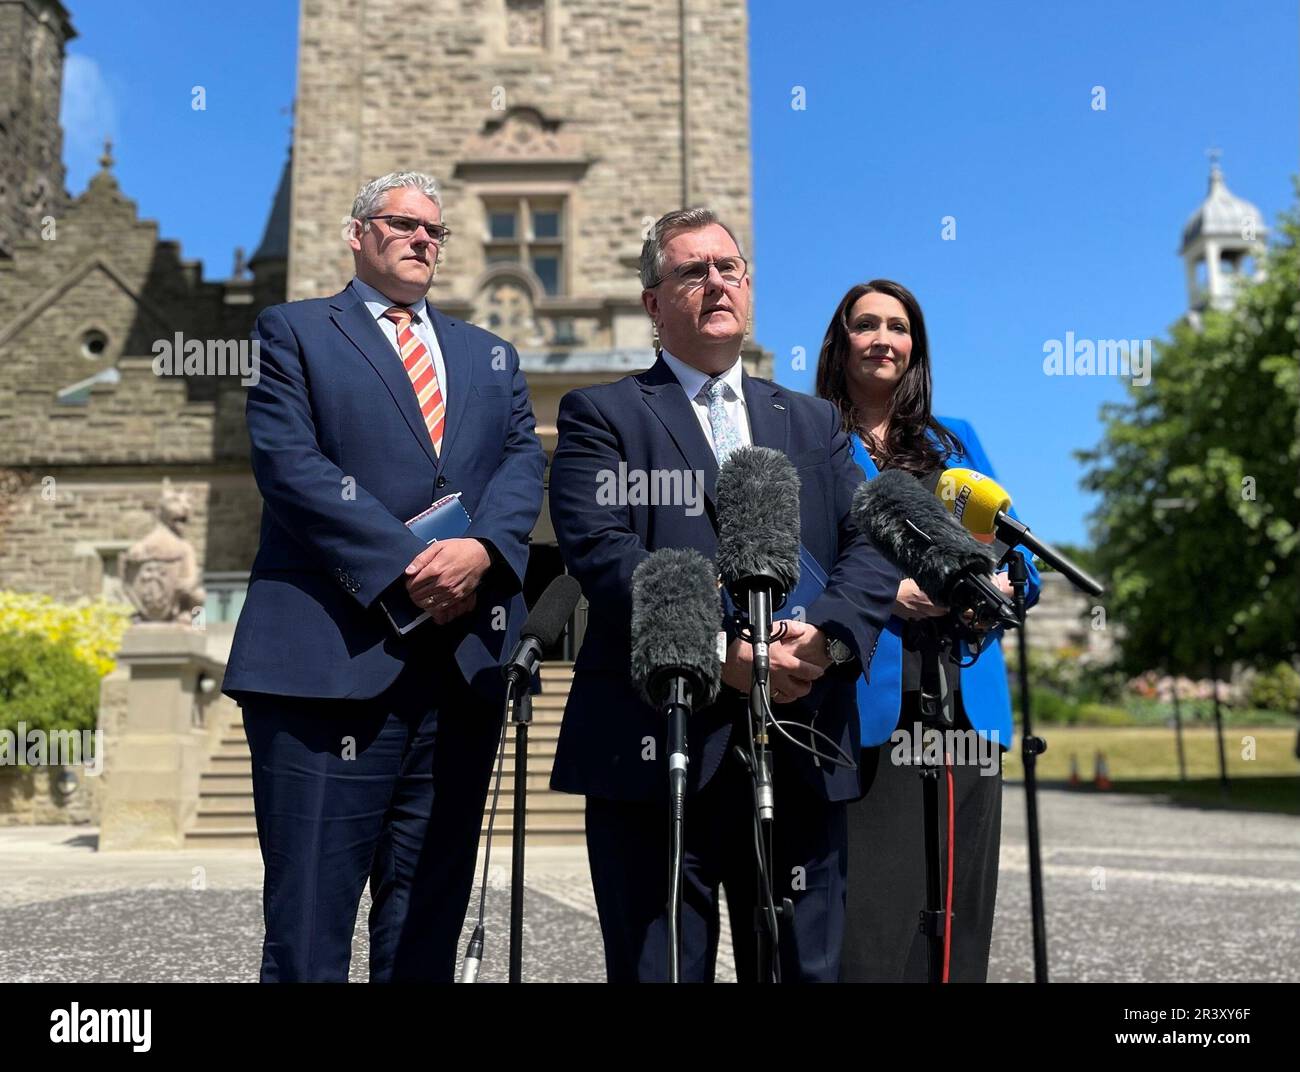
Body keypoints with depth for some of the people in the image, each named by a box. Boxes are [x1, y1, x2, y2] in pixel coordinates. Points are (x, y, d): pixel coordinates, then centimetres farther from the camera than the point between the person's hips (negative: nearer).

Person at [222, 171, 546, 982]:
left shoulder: (492, 356, 23)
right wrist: (406, 566, -13)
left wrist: (481, 548, -12)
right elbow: (291, 465, -5)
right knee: (310, 921, -1)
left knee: (430, 921, 10)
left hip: (466, 663, 4)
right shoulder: (295, 331, 10)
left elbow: (524, 460, 8)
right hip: (332, 657, -4)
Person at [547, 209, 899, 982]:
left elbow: (873, 545, 6)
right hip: (657, 744, -3)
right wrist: (722, 651, -19)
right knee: (660, 967, 6)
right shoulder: (603, 415, 6)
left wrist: (828, 636, -14)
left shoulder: (815, 423, 19)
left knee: (807, 967, 11)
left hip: (802, 750, 4)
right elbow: (602, 551, -10)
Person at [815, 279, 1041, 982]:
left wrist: (1001, 583, -5)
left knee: (955, 902, 5)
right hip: (865, 697, -4)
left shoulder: (957, 440, 21)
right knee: (866, 901, -8)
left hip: (962, 694, 4)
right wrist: (887, 592, -14)